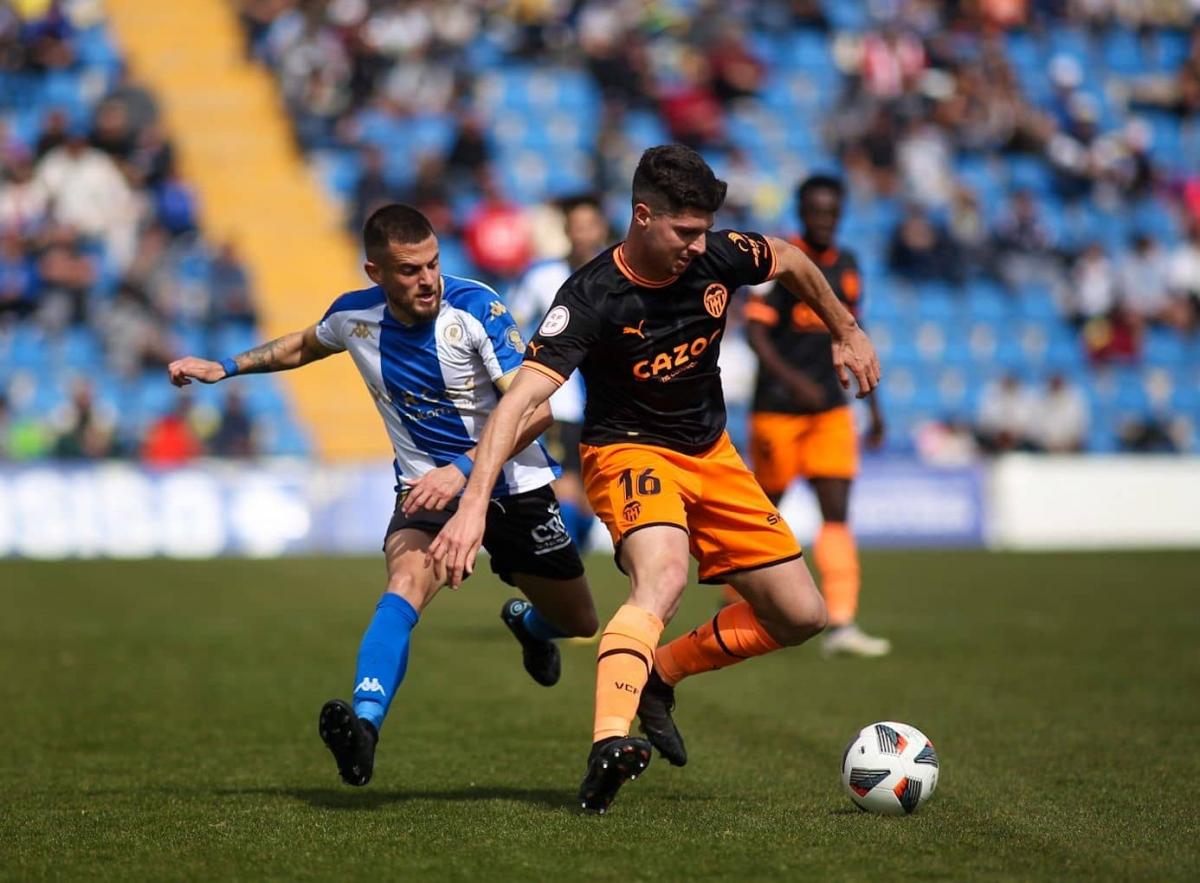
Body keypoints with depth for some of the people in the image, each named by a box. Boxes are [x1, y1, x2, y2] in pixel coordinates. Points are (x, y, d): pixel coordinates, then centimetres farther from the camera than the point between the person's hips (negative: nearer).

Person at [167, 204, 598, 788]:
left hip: (511, 484, 0)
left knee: (578, 624, 13)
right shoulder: (355, 315, -8)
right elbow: (305, 345, 19)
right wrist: (225, 367, 12)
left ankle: (526, 623, 52)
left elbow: (535, 408, -27)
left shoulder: (475, 307, -22)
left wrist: (462, 469, -36)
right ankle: (364, 724, -49)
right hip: (427, 487, 1)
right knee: (407, 580, -33)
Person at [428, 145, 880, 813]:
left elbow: (791, 262, 13)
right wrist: (474, 504, -45)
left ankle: (659, 676, 21)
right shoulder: (592, 299, -26)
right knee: (664, 576, -38)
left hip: (712, 454, 6)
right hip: (630, 452, -6)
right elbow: (521, 401, -34)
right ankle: (609, 744, -52)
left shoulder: (717, 257, -11)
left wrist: (847, 331, 23)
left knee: (801, 616, 3)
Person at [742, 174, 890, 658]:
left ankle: (840, 624, -11)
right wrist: (793, 380, -28)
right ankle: (736, 603, 30)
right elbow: (755, 331, -15)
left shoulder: (846, 265, 10)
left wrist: (873, 405, 19)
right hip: (777, 407, -4)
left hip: (830, 409, 5)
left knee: (837, 513, -7)